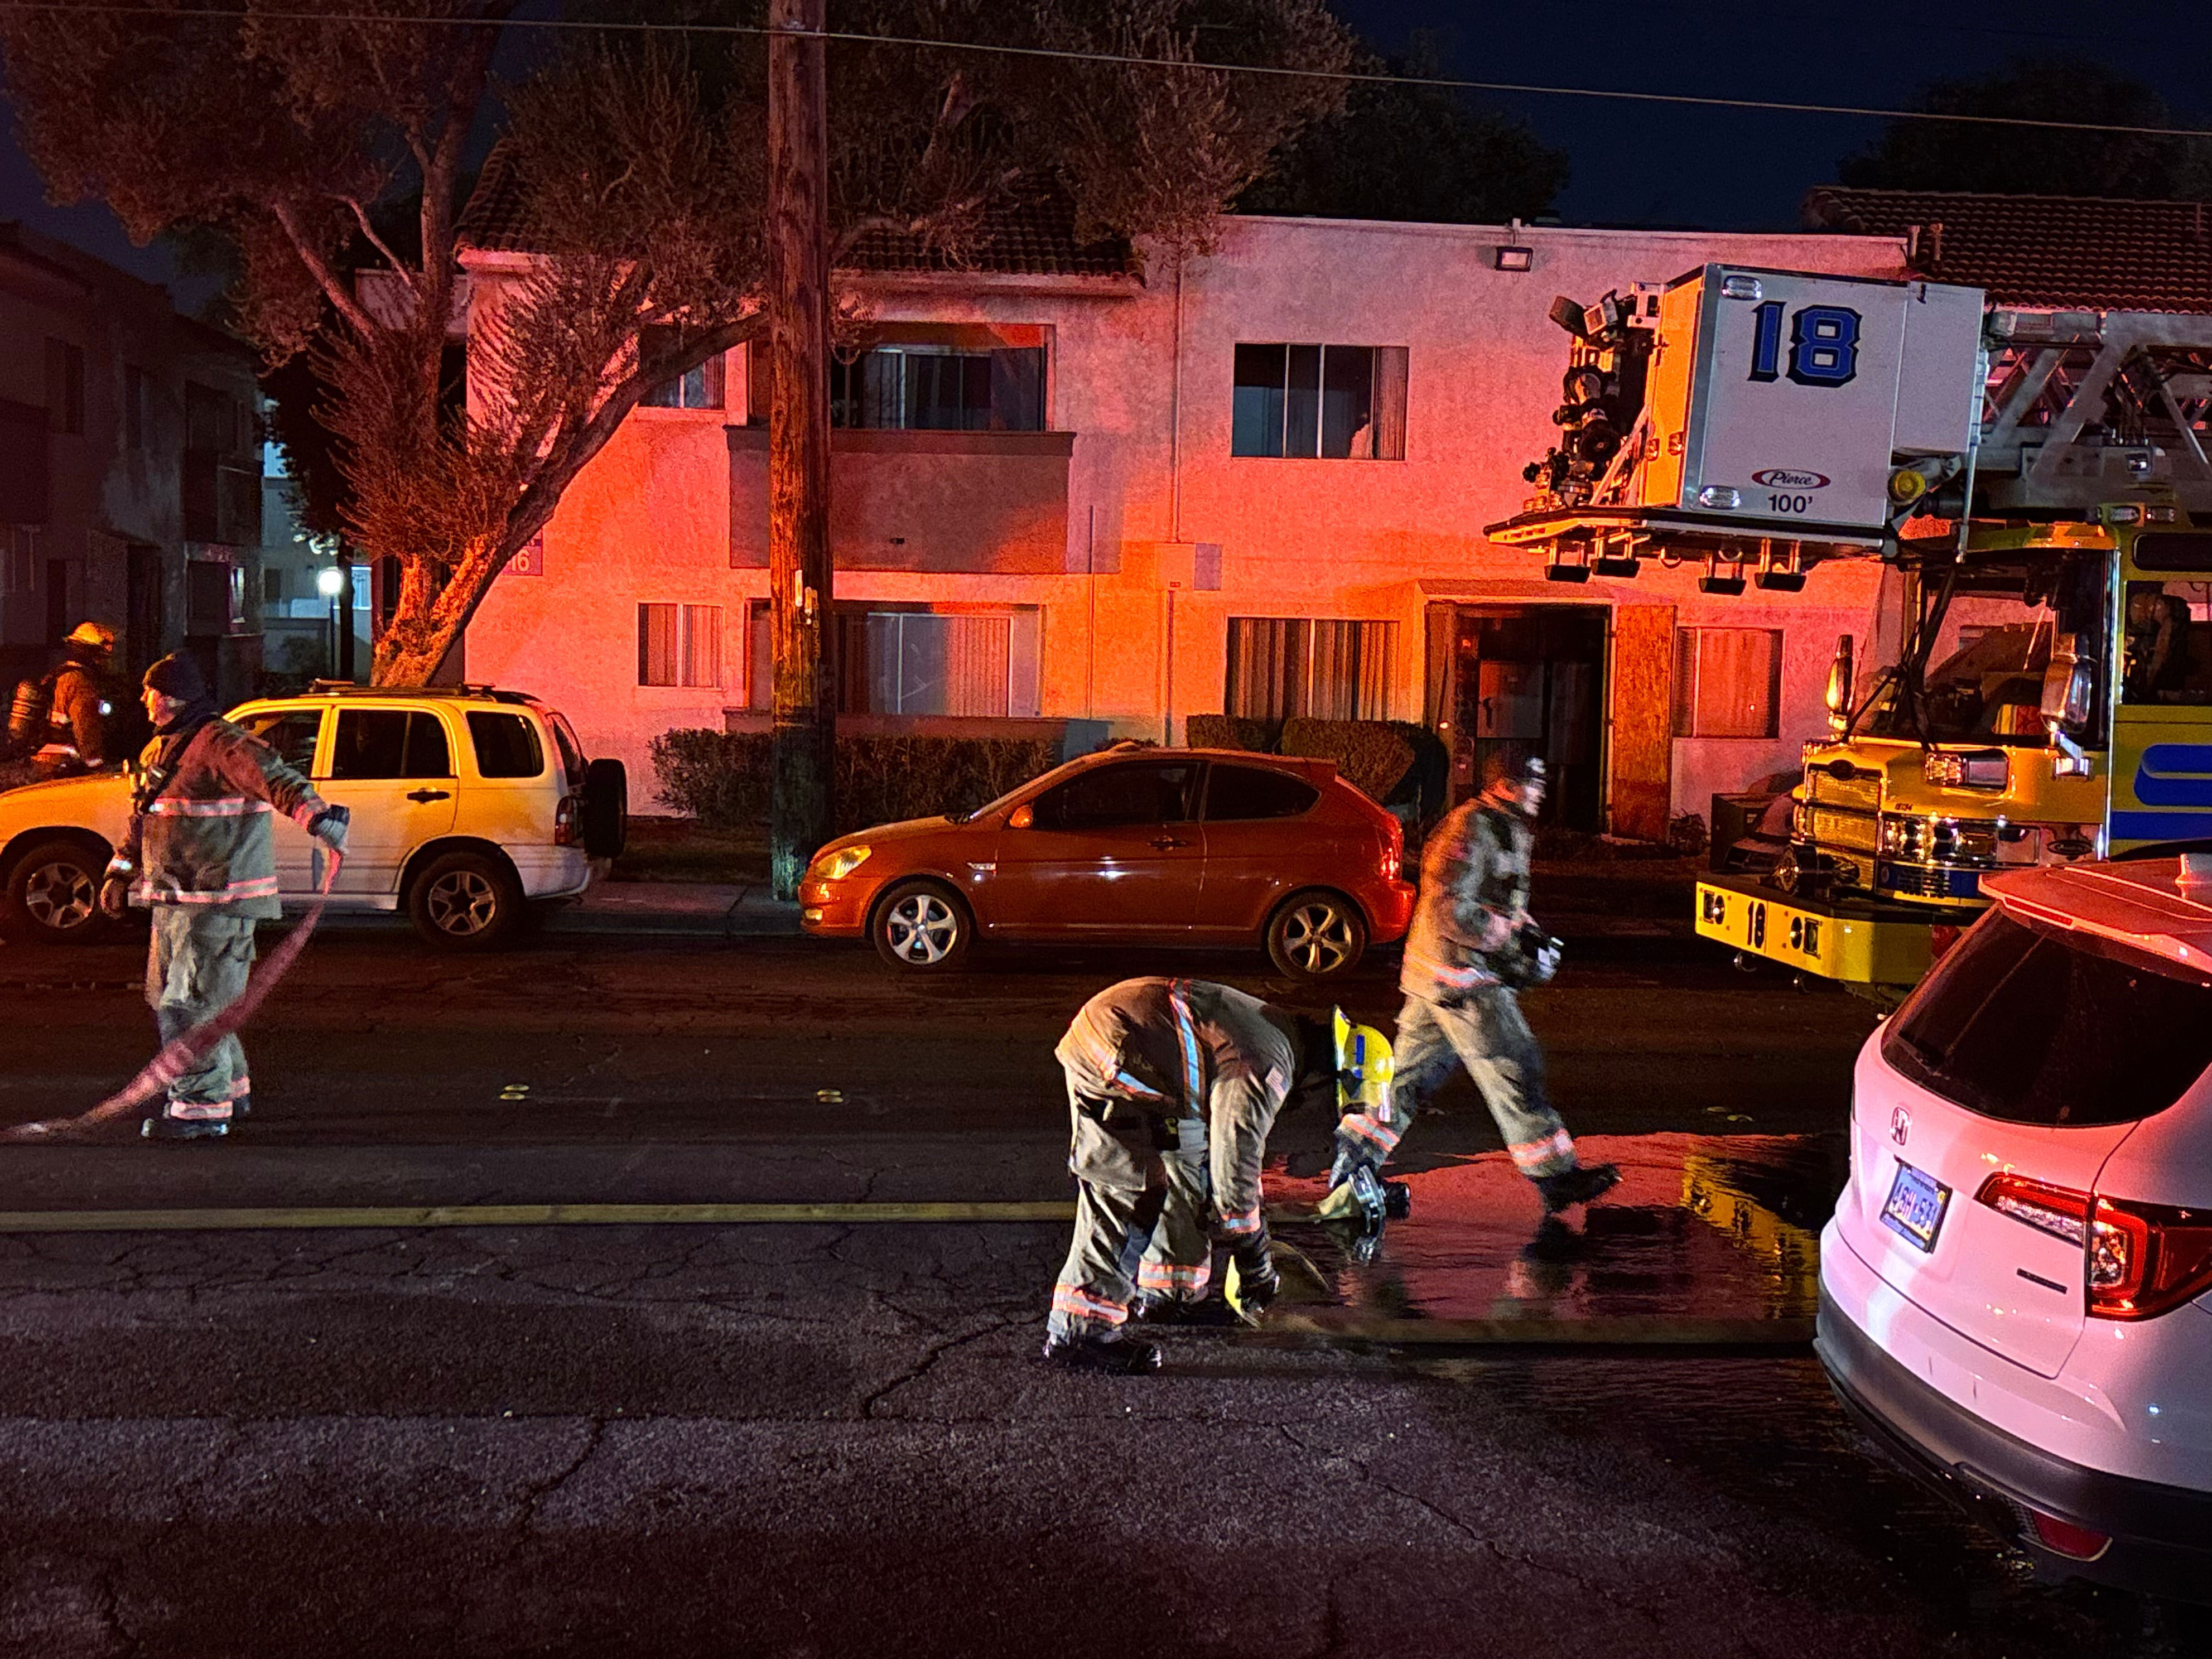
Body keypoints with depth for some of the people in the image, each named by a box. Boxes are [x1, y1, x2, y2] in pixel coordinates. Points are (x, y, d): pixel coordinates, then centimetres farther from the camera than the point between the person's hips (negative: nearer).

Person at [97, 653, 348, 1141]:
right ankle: (229, 1090, 28)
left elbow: (274, 779, -31)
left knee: (193, 1002, -10)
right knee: (167, 997, 17)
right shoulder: (159, 749, 17)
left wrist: (318, 816, -46)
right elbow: (141, 818, 29)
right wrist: (120, 871, 29)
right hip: (174, 899, 11)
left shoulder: (220, 744, -15)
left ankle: (201, 1108, -3)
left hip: (218, 901, -11)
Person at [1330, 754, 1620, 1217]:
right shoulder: (1472, 827, -15)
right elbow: (1450, 907, -22)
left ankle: (1354, 1156, 16)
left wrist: (1524, 931, 10)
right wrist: (1505, 939, -18)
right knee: (1512, 1069, -5)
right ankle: (1556, 1177, 2)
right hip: (1460, 975, -10)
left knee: (1413, 1069, 12)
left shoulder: (1506, 831, 18)